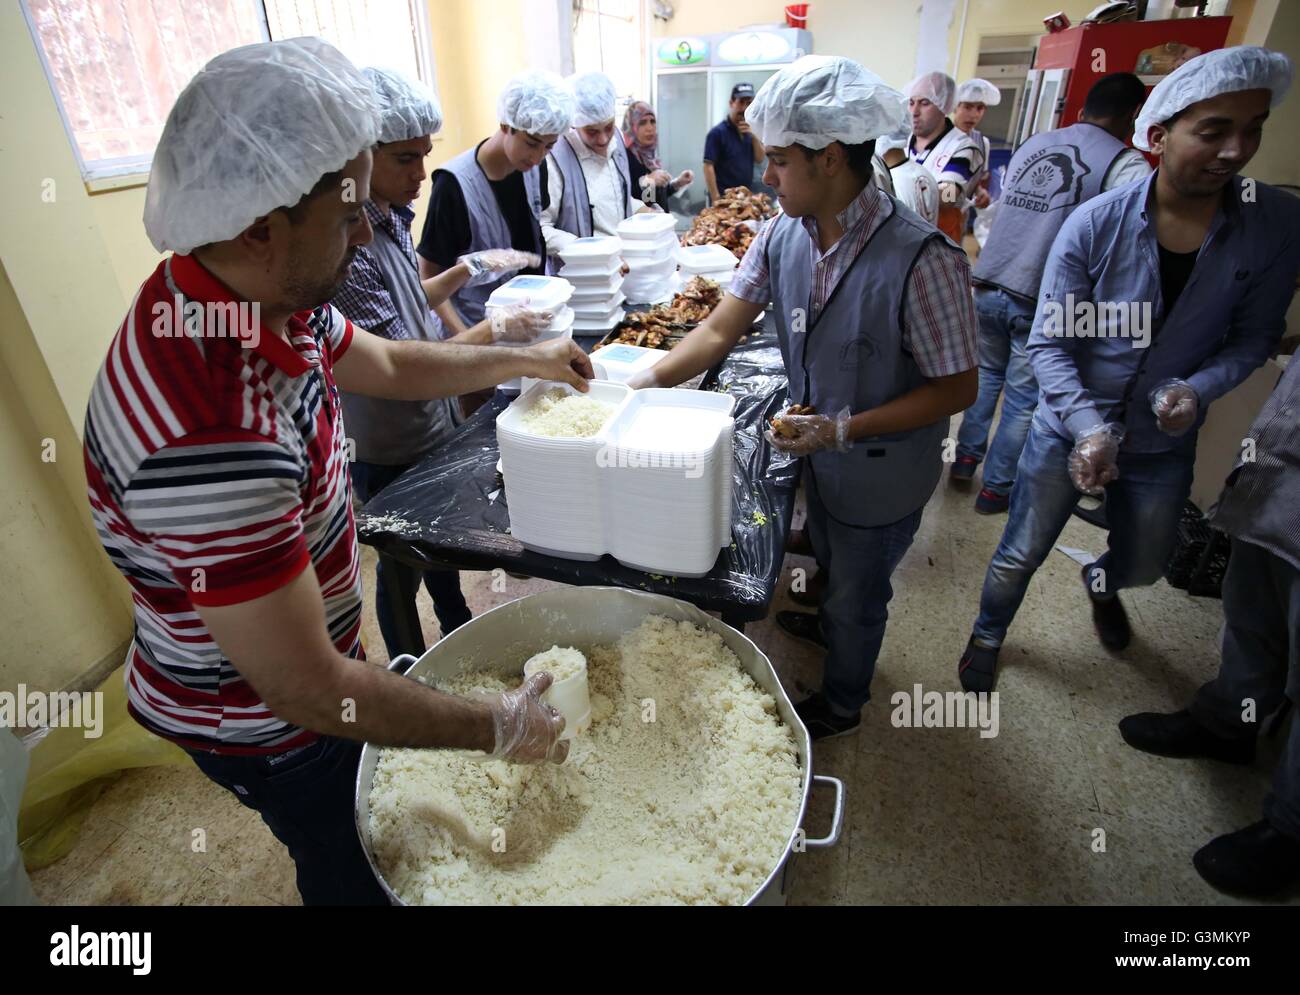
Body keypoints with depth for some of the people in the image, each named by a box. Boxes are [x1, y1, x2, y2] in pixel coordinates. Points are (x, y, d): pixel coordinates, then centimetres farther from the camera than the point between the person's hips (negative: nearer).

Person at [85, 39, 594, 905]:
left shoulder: (264, 296, -12)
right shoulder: (213, 439, -42)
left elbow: (389, 363, 7)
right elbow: (307, 693, -35)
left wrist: (524, 360, 12)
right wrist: (499, 727, -24)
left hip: (308, 648, 8)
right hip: (262, 722, -8)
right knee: (352, 870, 23)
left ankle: (361, 873, 63)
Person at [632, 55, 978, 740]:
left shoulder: (922, 260, -30)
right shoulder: (781, 235, -10)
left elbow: (957, 388, -23)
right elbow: (720, 330, -9)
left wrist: (845, 427, -29)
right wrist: (645, 383, -20)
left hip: (881, 472, -5)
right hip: (819, 454, 6)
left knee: (857, 595, 18)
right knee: (828, 560, 32)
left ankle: (842, 703, 47)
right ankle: (831, 623, 65)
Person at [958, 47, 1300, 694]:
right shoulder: (1096, 225, -18)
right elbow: (1048, 344, -17)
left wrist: (1197, 391, -21)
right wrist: (1089, 428, -28)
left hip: (1162, 442, 3)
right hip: (1069, 428, -3)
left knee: (1144, 564, 24)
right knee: (1019, 556, 9)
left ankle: (1101, 582, 61)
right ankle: (988, 636, 38)